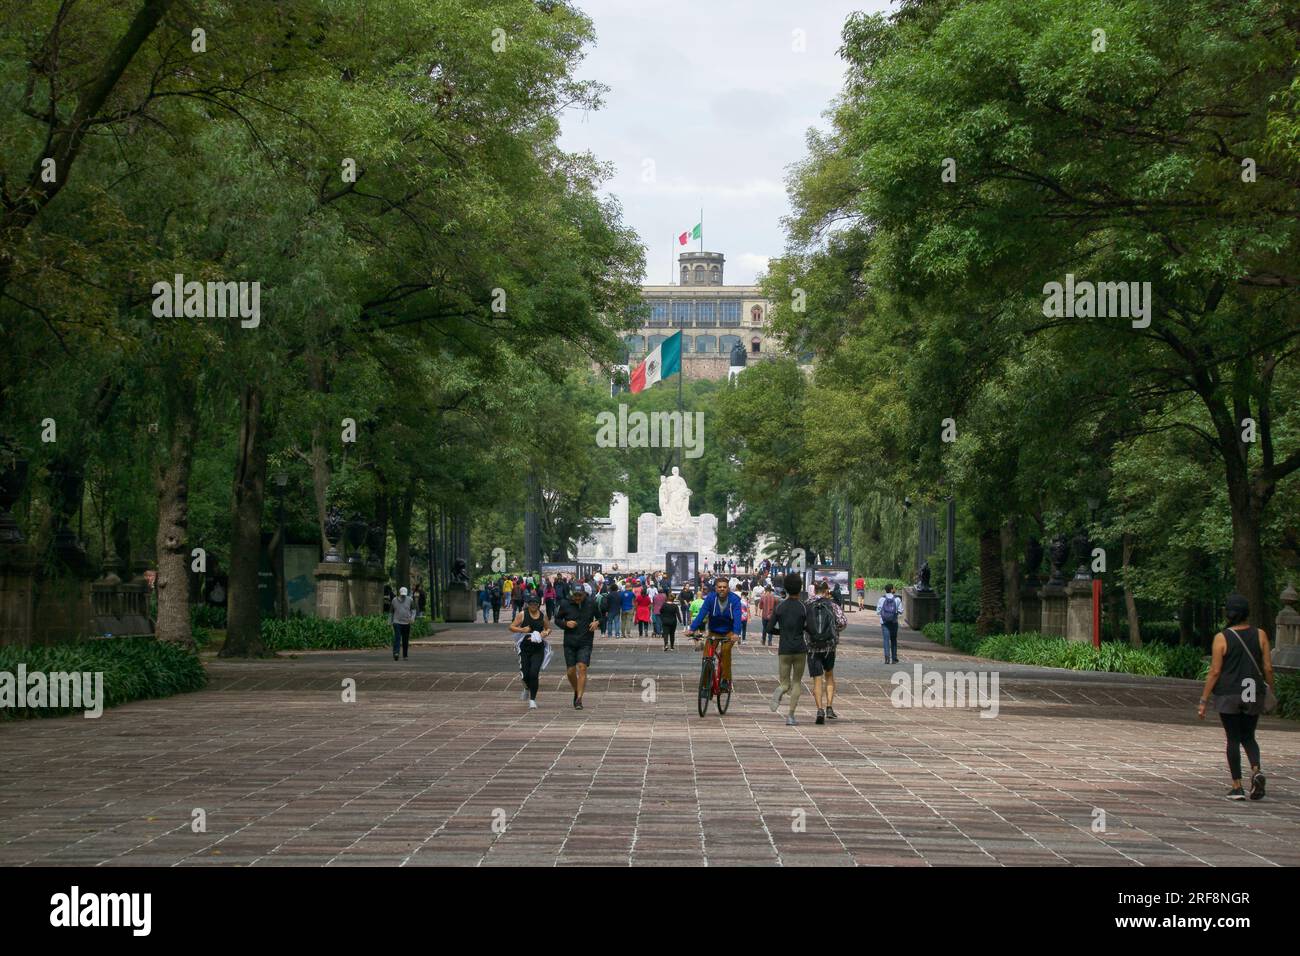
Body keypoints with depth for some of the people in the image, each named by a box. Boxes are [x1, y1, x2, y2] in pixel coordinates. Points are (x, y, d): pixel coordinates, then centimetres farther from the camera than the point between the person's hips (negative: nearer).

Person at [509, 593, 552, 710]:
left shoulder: (543, 616, 6)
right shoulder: (522, 614, 0)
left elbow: (548, 628, 20)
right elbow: (512, 627, 0)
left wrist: (546, 633, -3)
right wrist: (522, 630, -17)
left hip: (538, 649, 0)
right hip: (525, 648, 0)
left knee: (534, 674, -12)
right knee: (525, 674, 1)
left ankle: (532, 699, -2)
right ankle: (527, 688, 37)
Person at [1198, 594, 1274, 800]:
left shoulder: (1222, 638, -8)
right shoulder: (1259, 635, -1)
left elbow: (1215, 672, -9)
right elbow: (1268, 668, -1)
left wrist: (1203, 701, -4)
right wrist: (1272, 691, 14)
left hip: (1228, 694, -2)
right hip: (1253, 695, 2)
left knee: (1233, 739, 6)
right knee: (1248, 737, 16)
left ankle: (1237, 787, 5)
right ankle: (1256, 771, -10)